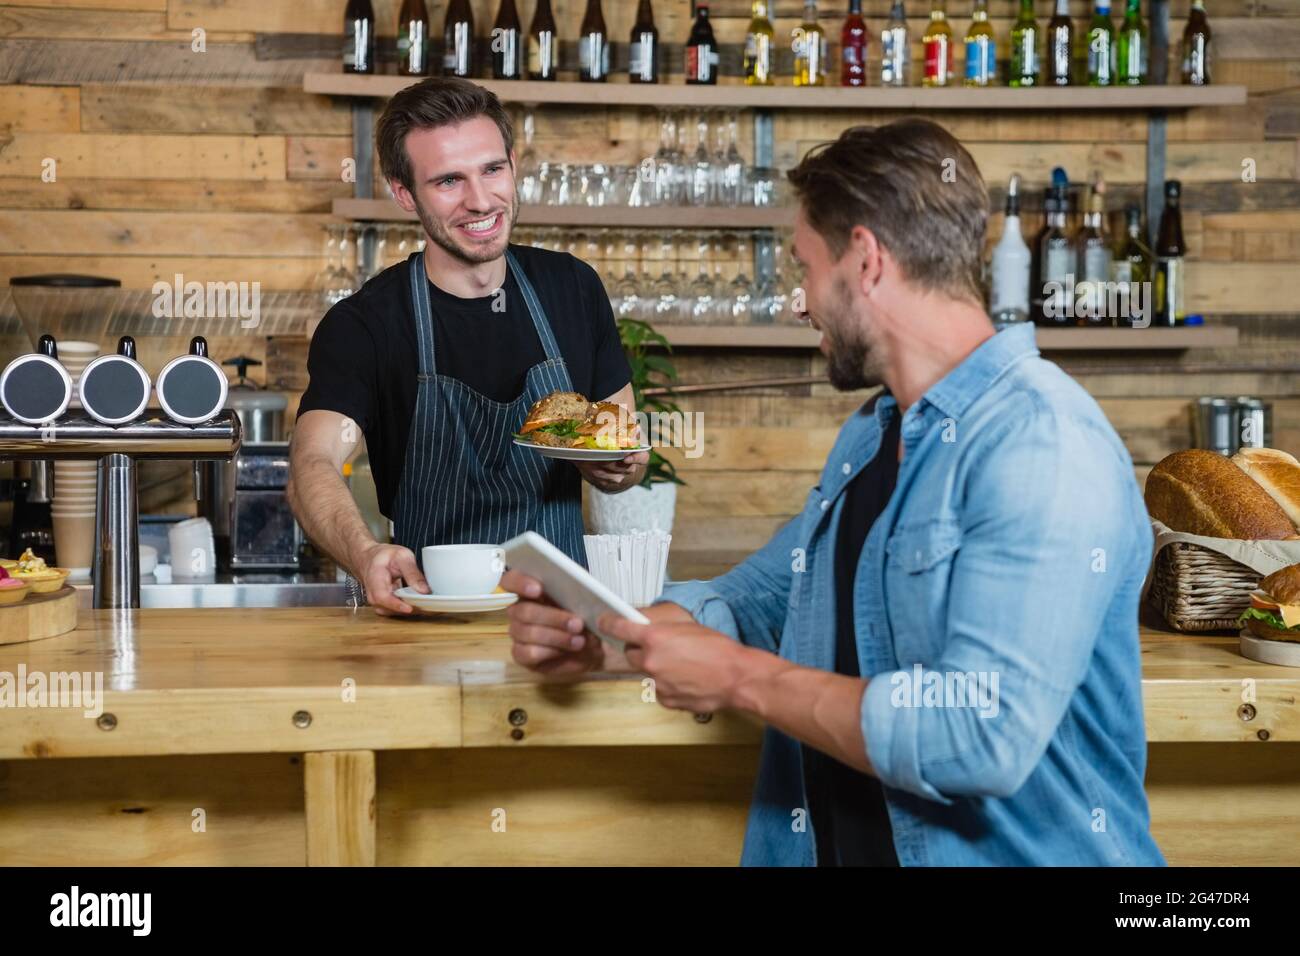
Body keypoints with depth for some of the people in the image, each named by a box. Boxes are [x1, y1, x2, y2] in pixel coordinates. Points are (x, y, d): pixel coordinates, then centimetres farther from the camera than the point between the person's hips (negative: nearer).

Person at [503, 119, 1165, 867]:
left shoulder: (1042, 444, -16)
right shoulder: (870, 435, 14)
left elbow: (986, 733, -25)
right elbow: (759, 594, 23)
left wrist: (743, 679, -15)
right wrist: (604, 639, 5)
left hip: (1008, 850, -7)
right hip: (834, 845, 7)